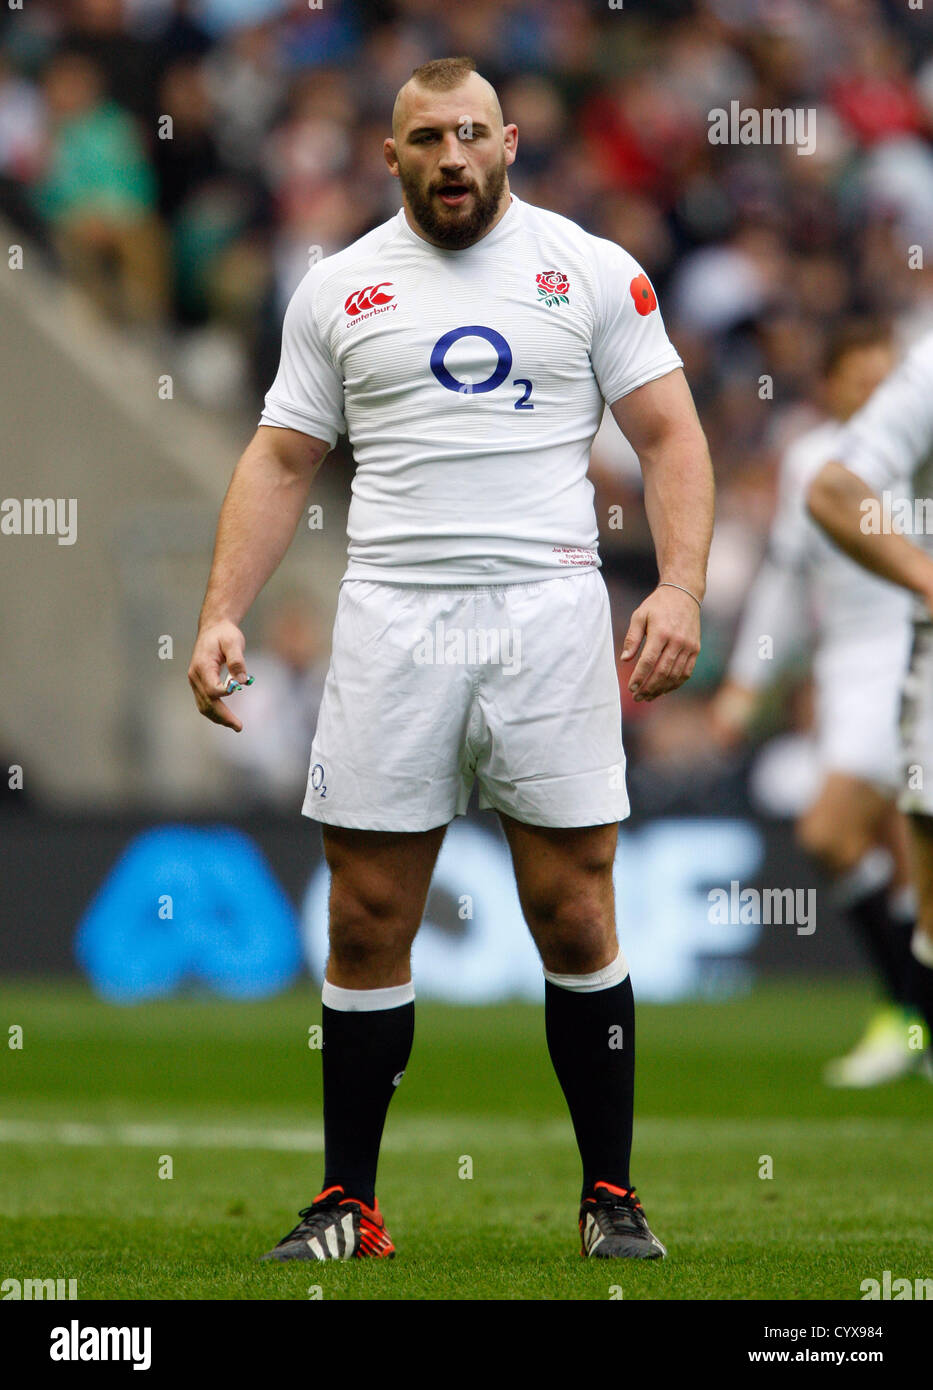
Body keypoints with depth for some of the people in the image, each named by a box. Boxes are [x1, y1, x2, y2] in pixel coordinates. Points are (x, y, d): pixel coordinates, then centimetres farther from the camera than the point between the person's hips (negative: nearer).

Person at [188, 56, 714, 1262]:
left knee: (573, 915, -1)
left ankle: (611, 1197, 8)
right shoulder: (337, 289, 10)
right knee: (367, 922, 1)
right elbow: (280, 462, 13)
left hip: (549, 612, -1)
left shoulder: (591, 269, 6)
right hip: (392, 618, 1)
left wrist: (681, 587, -10)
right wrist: (222, 613, 1)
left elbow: (669, 435, 4)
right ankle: (349, 1205, 10)